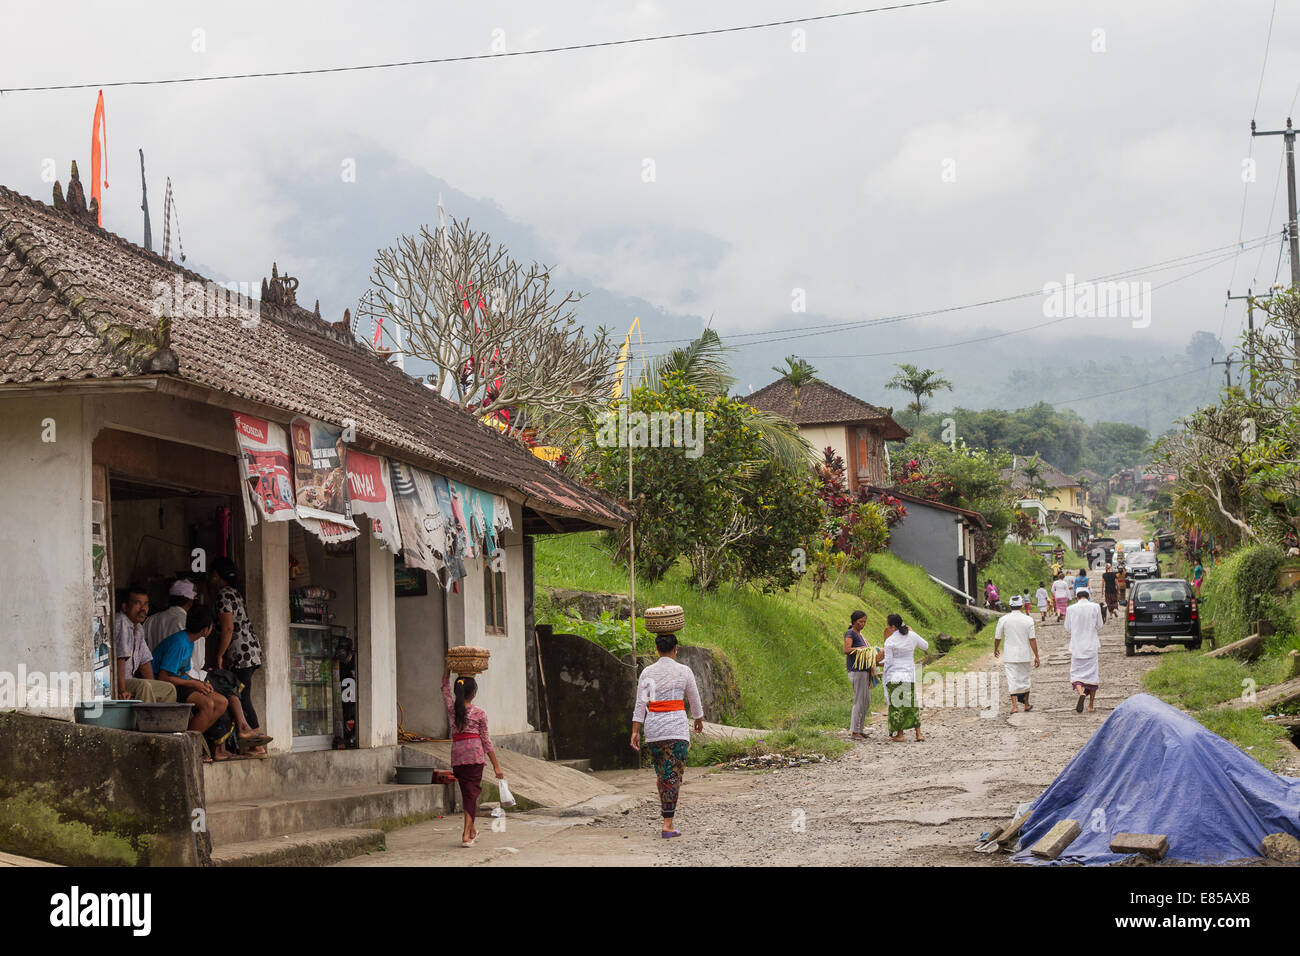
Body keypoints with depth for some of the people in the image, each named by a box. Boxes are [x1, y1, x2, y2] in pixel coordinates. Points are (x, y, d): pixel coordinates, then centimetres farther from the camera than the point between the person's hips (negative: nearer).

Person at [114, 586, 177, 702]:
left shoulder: (139, 628, 15)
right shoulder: (121, 622, -16)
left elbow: (145, 660, 19)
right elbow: (120, 657, -25)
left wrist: (154, 688, 8)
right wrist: (122, 690, -31)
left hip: (129, 679, 10)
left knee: (169, 689, 7)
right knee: (143, 686, -33)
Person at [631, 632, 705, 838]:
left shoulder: (647, 673, 3)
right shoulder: (684, 671, -2)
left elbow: (640, 704, -1)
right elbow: (694, 700, 9)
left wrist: (635, 731, 2)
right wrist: (699, 719, 27)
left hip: (653, 728, 3)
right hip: (676, 727, -3)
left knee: (661, 773, 18)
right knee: (673, 775, -3)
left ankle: (666, 810, 27)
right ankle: (667, 825, -8)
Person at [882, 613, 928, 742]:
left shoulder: (890, 641, -11)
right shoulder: (912, 636, 1)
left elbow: (888, 662, -9)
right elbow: (926, 646, 18)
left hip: (894, 676, -4)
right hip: (909, 675, 5)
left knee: (896, 704, 3)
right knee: (912, 704, 13)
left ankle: (899, 734, 4)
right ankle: (918, 733, 9)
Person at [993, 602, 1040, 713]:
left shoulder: (1003, 620, -4)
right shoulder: (1028, 619, -6)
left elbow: (997, 637, 4)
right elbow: (1032, 639, -9)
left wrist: (995, 649, 23)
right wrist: (1036, 656, -5)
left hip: (1009, 657, -1)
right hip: (1024, 656, 1)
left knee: (1012, 681, 0)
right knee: (1024, 680, 15)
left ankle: (1014, 706, -10)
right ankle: (1026, 705, 25)